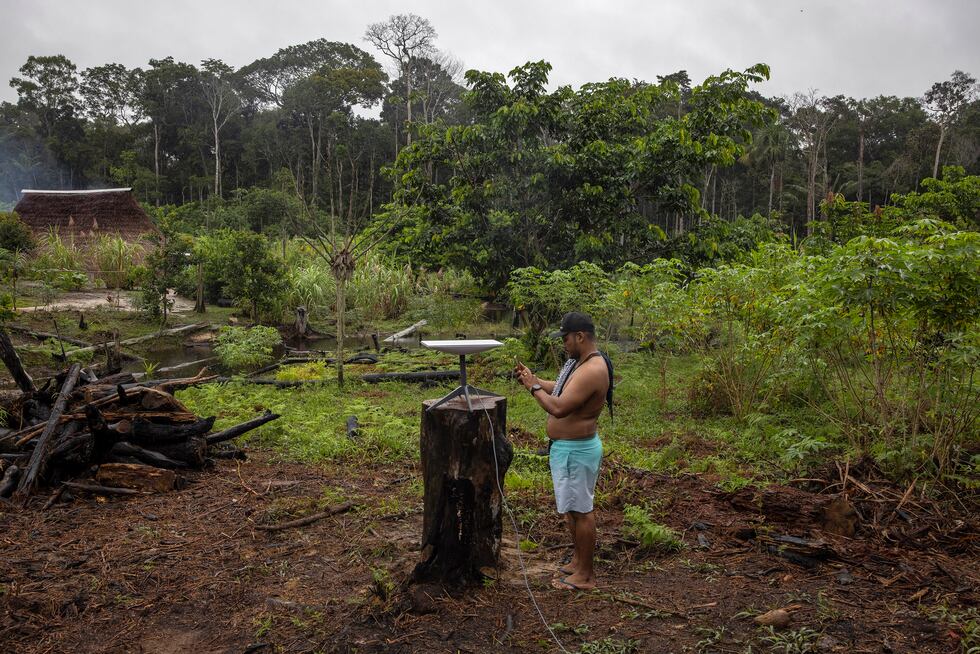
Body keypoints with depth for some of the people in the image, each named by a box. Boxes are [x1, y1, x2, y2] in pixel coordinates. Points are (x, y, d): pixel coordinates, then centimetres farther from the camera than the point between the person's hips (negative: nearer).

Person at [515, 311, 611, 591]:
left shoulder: (592, 370, -26)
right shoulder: (579, 362, 8)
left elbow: (559, 408, -31)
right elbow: (562, 389, 20)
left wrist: (534, 387, -17)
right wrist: (533, 379, 8)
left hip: (576, 450, -11)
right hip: (566, 447, 11)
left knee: (580, 510, 1)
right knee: (571, 507, 21)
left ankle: (585, 574, 14)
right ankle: (578, 560, 36)